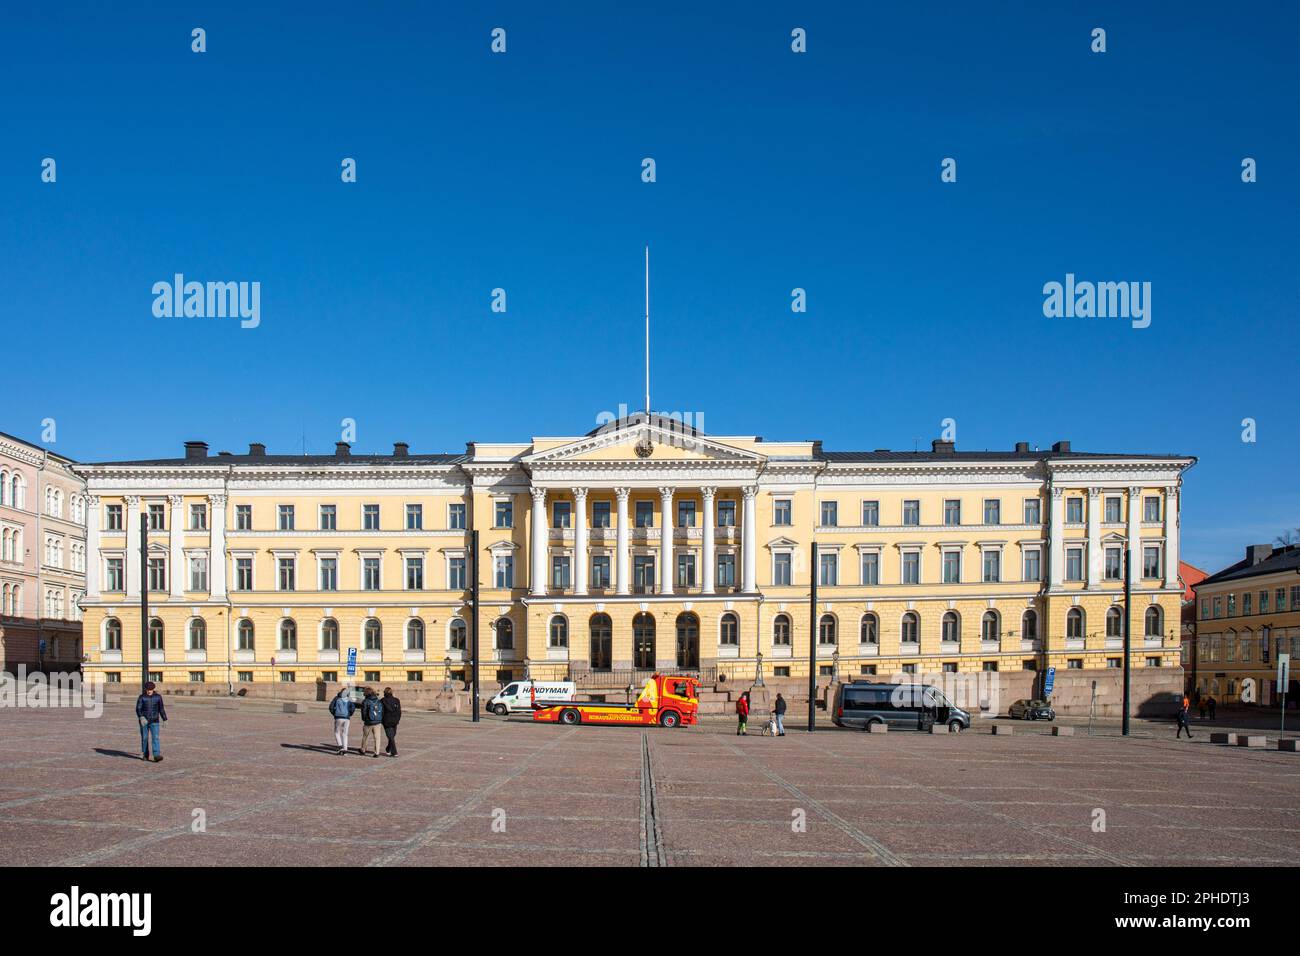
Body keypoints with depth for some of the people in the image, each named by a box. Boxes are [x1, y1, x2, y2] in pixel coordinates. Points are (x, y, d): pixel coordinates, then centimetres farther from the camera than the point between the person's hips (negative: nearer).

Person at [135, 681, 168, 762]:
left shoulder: (158, 697, 1)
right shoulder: (141, 697, -5)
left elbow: (161, 709, 6)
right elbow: (138, 709, -15)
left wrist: (165, 720, 4)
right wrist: (141, 717, -32)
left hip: (154, 721, 0)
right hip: (144, 721, 0)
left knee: (155, 738, -11)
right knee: (144, 738, 9)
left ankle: (156, 756, -20)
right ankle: (145, 755, 27)